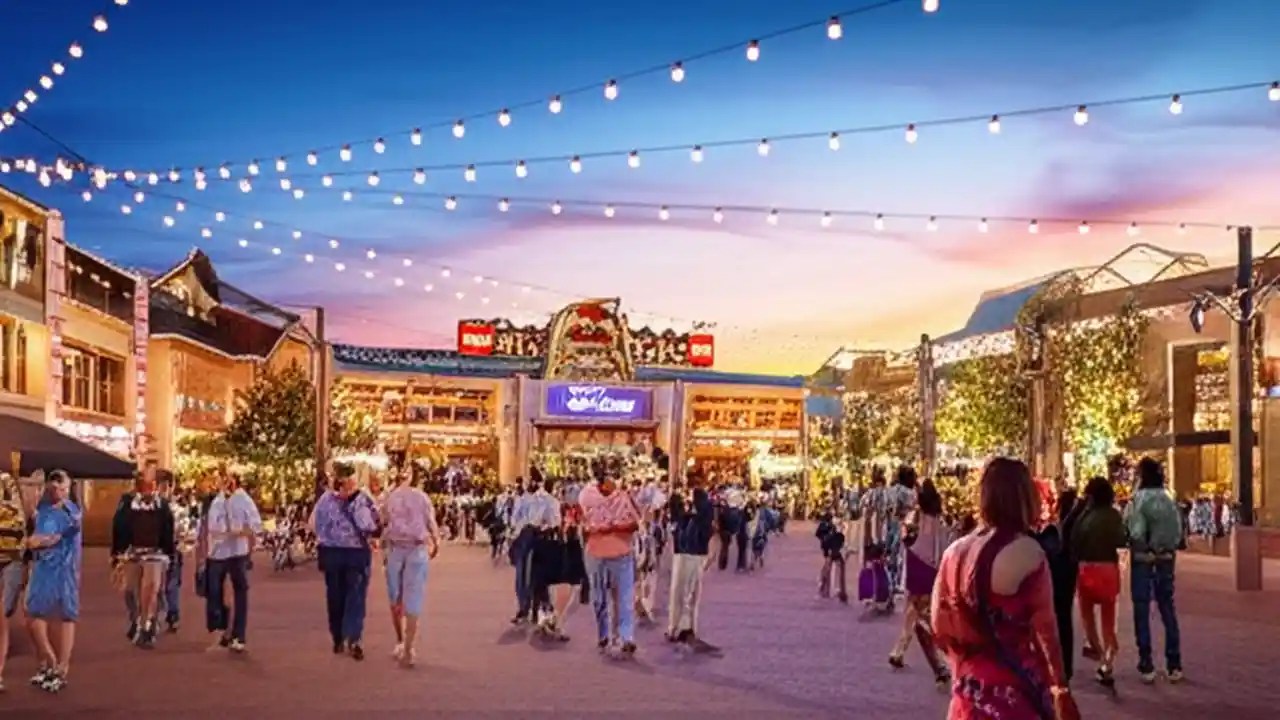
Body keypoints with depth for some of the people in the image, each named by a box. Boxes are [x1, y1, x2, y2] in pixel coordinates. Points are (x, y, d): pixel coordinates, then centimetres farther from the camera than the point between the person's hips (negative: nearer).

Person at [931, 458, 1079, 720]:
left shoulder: (955, 552, 2)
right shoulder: (1027, 552, -12)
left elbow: (940, 625, 6)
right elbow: (1045, 629, -10)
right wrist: (1061, 689, -2)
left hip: (972, 686, 5)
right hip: (1016, 687, -5)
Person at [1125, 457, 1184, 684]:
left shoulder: (1139, 499, -12)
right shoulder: (1169, 499, 3)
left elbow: (1136, 533, -17)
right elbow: (1179, 531, 2)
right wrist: (1170, 547, 14)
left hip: (1143, 559, -5)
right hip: (1166, 559, 5)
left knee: (1142, 610, 3)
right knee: (1167, 608, 11)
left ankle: (1146, 665, 4)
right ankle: (1174, 665, 13)